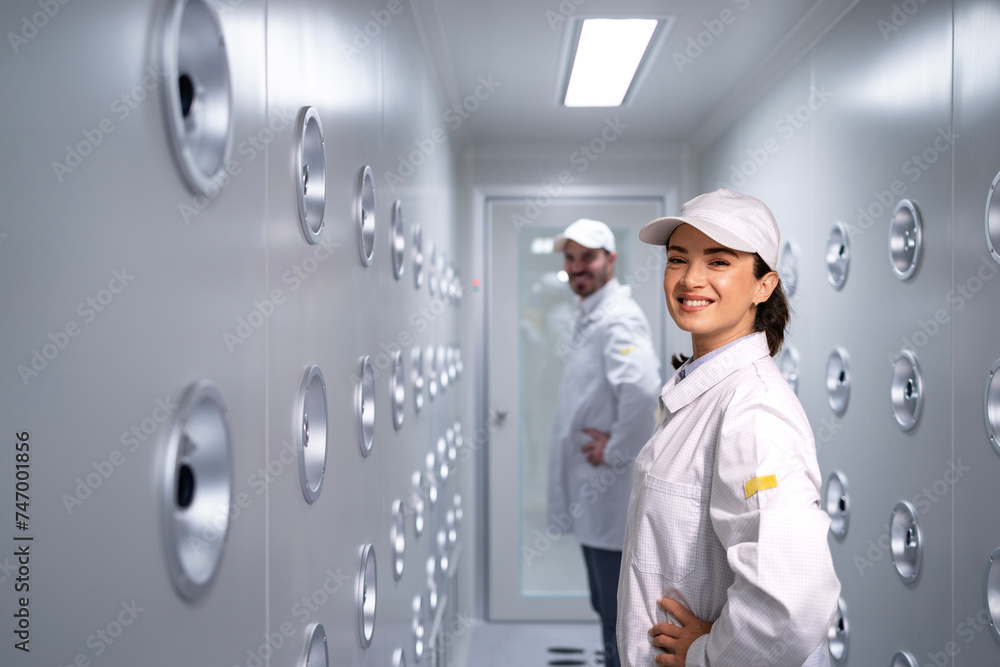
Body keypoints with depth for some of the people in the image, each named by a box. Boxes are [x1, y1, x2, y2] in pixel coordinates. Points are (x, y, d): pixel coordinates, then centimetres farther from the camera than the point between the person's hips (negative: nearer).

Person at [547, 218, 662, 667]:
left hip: (612, 493, -10)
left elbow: (642, 389, -36)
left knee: (619, 614, 0)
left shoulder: (618, 318, -18)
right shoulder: (588, 317, 14)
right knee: (606, 608, 21)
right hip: (591, 494, 10)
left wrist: (615, 452, -24)